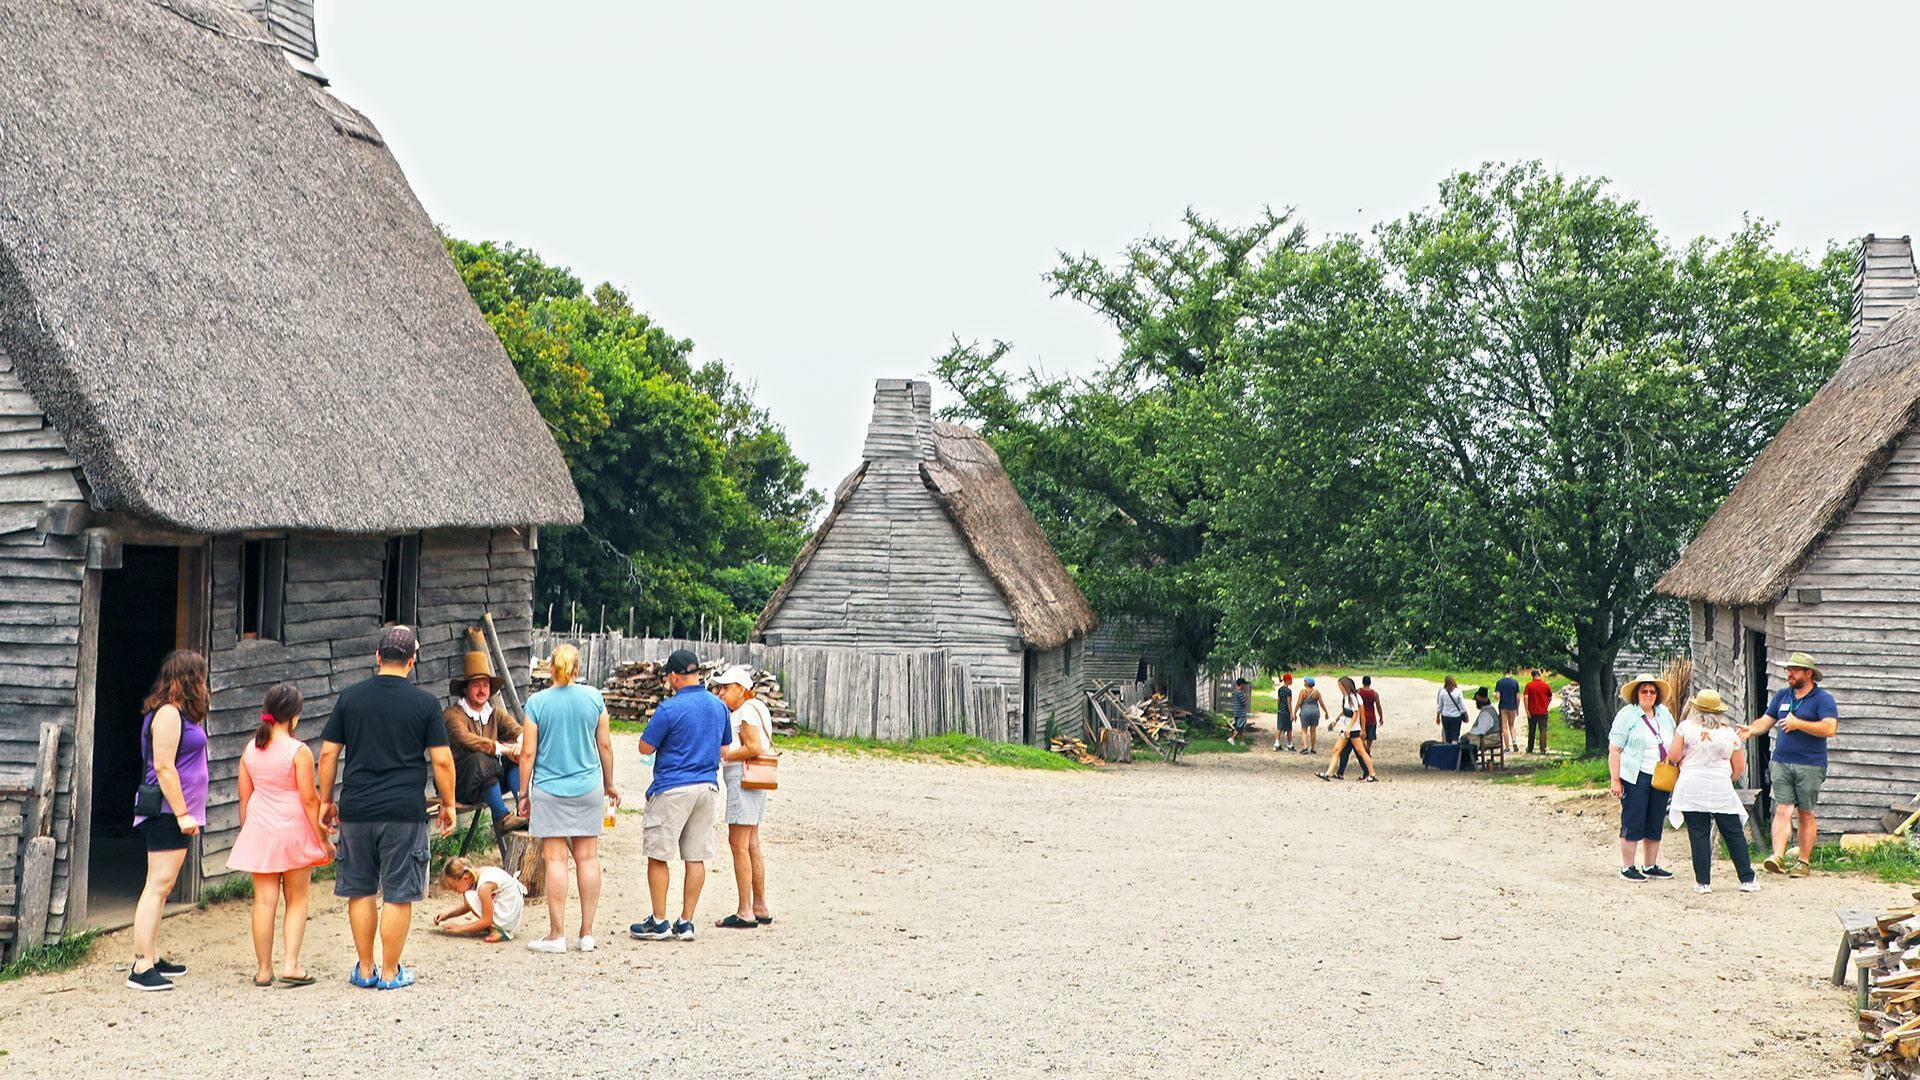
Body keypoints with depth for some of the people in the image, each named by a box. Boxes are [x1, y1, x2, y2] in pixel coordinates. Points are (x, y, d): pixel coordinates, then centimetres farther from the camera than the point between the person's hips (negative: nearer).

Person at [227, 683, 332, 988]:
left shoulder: (250, 750, 3)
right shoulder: (299, 751, -12)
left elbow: (244, 798, 8)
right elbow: (309, 799, -11)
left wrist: (245, 833, 20)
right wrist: (322, 839, -5)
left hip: (259, 830, 4)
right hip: (293, 829, -4)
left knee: (264, 900, 6)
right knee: (297, 900, 8)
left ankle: (263, 969, 10)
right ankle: (290, 965, 1)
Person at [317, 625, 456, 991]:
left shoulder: (350, 697, 4)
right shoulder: (425, 703, -3)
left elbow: (327, 754, 5)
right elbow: (442, 760, -3)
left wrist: (325, 800, 15)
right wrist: (448, 805, 9)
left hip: (356, 810, 3)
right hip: (405, 811, -3)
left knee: (361, 891, 13)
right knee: (398, 895, 4)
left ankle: (364, 969, 19)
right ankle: (390, 972, 9)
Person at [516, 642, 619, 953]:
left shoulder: (537, 703, -6)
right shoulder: (593, 698, 0)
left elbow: (528, 753, -5)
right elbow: (605, 746, 6)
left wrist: (523, 793, 5)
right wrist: (610, 784, 18)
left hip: (549, 789, -2)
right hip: (589, 787, 2)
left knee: (556, 859, 0)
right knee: (588, 857, 6)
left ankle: (557, 935, 2)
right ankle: (586, 934, 10)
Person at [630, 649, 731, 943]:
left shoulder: (670, 709, -14)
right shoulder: (719, 706, 7)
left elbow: (645, 747, -7)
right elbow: (724, 748, 18)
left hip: (672, 789, -6)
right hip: (708, 786, 6)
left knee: (658, 857, 4)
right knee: (696, 858, 8)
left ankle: (659, 923, 7)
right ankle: (686, 923, 11)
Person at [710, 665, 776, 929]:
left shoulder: (747, 711, -12)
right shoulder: (746, 709, 18)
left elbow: (754, 748, -22)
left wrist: (724, 755, -12)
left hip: (743, 780, -11)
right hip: (750, 782, 11)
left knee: (739, 844, -8)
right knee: (751, 845, 13)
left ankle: (745, 912, -7)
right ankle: (760, 908, 19)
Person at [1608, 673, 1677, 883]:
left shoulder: (1664, 714, 13)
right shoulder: (1627, 715, -6)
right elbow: (1614, 750, -9)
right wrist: (1615, 781, -14)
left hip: (1660, 778, 6)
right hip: (1635, 778, -6)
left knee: (1655, 824, 11)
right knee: (1633, 823, -3)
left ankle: (1650, 866, 21)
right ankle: (1627, 868, 4)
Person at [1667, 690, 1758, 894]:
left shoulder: (1686, 727, -2)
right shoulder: (1730, 733, 6)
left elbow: (1674, 755, -4)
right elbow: (1739, 767, 8)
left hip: (1693, 790, -1)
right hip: (1722, 790, 1)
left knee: (1698, 835, 2)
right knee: (1734, 835, 9)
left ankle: (1703, 882, 2)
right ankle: (1747, 880, 11)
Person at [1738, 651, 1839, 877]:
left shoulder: (1823, 699, -3)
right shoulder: (1782, 696, 15)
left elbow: (1830, 729, -17)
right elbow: (1766, 721, 17)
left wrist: (1798, 724, -17)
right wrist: (1752, 729, -4)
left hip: (1810, 765, -4)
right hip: (1781, 762, 4)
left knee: (1806, 814, 5)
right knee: (1783, 810, -7)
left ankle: (1804, 862, 12)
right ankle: (1778, 856, -17)